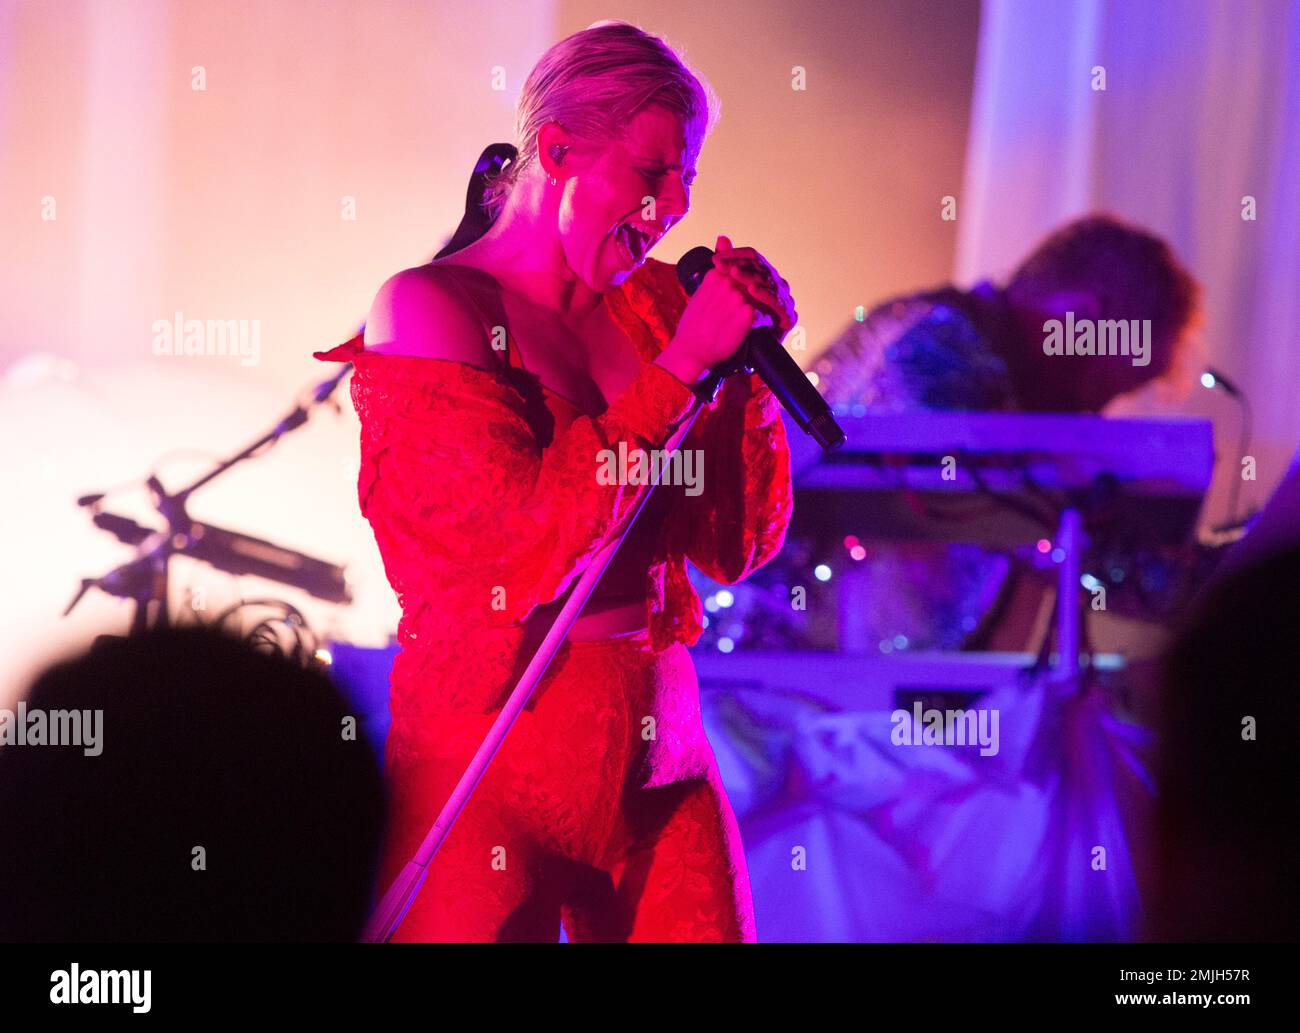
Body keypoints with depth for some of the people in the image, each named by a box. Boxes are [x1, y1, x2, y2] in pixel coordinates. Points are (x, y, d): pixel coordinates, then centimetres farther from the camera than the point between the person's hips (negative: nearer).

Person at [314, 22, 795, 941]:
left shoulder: (653, 307, 8)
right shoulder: (430, 310, -8)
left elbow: (736, 548, 8)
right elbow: (533, 543, -18)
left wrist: (754, 370, -4)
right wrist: (682, 363, -16)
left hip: (659, 752, 5)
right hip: (493, 761, -5)